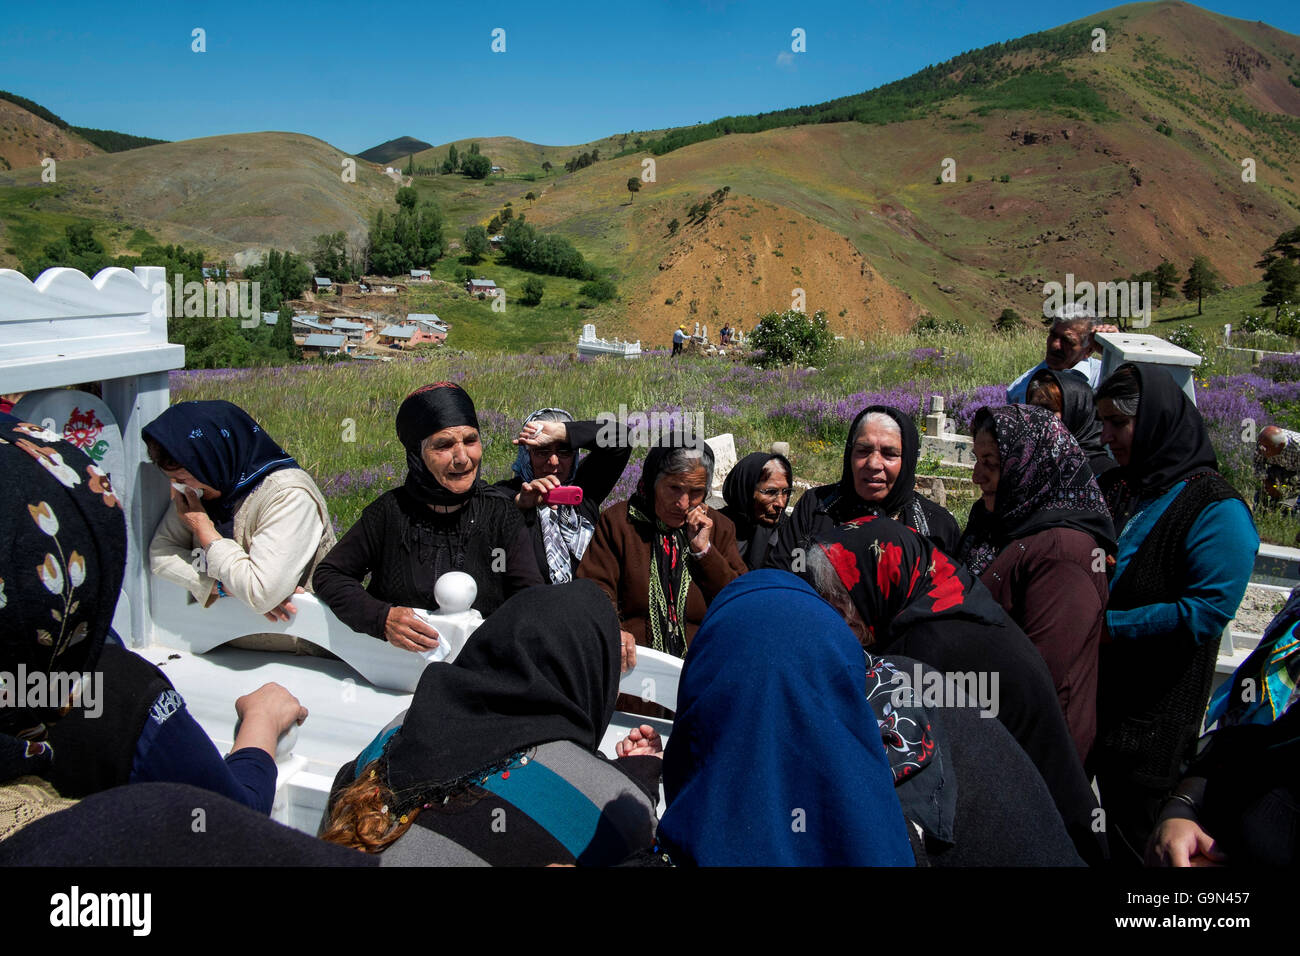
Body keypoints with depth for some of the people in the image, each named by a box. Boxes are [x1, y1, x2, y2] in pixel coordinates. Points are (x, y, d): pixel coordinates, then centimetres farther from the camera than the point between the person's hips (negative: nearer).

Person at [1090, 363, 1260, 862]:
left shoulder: (1216, 510, -15)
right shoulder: (1109, 488, 7)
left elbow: (1208, 610, -22)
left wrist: (1109, 625, -19)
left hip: (1150, 716, -7)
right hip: (1087, 692, 7)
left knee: (1132, 837, 9)